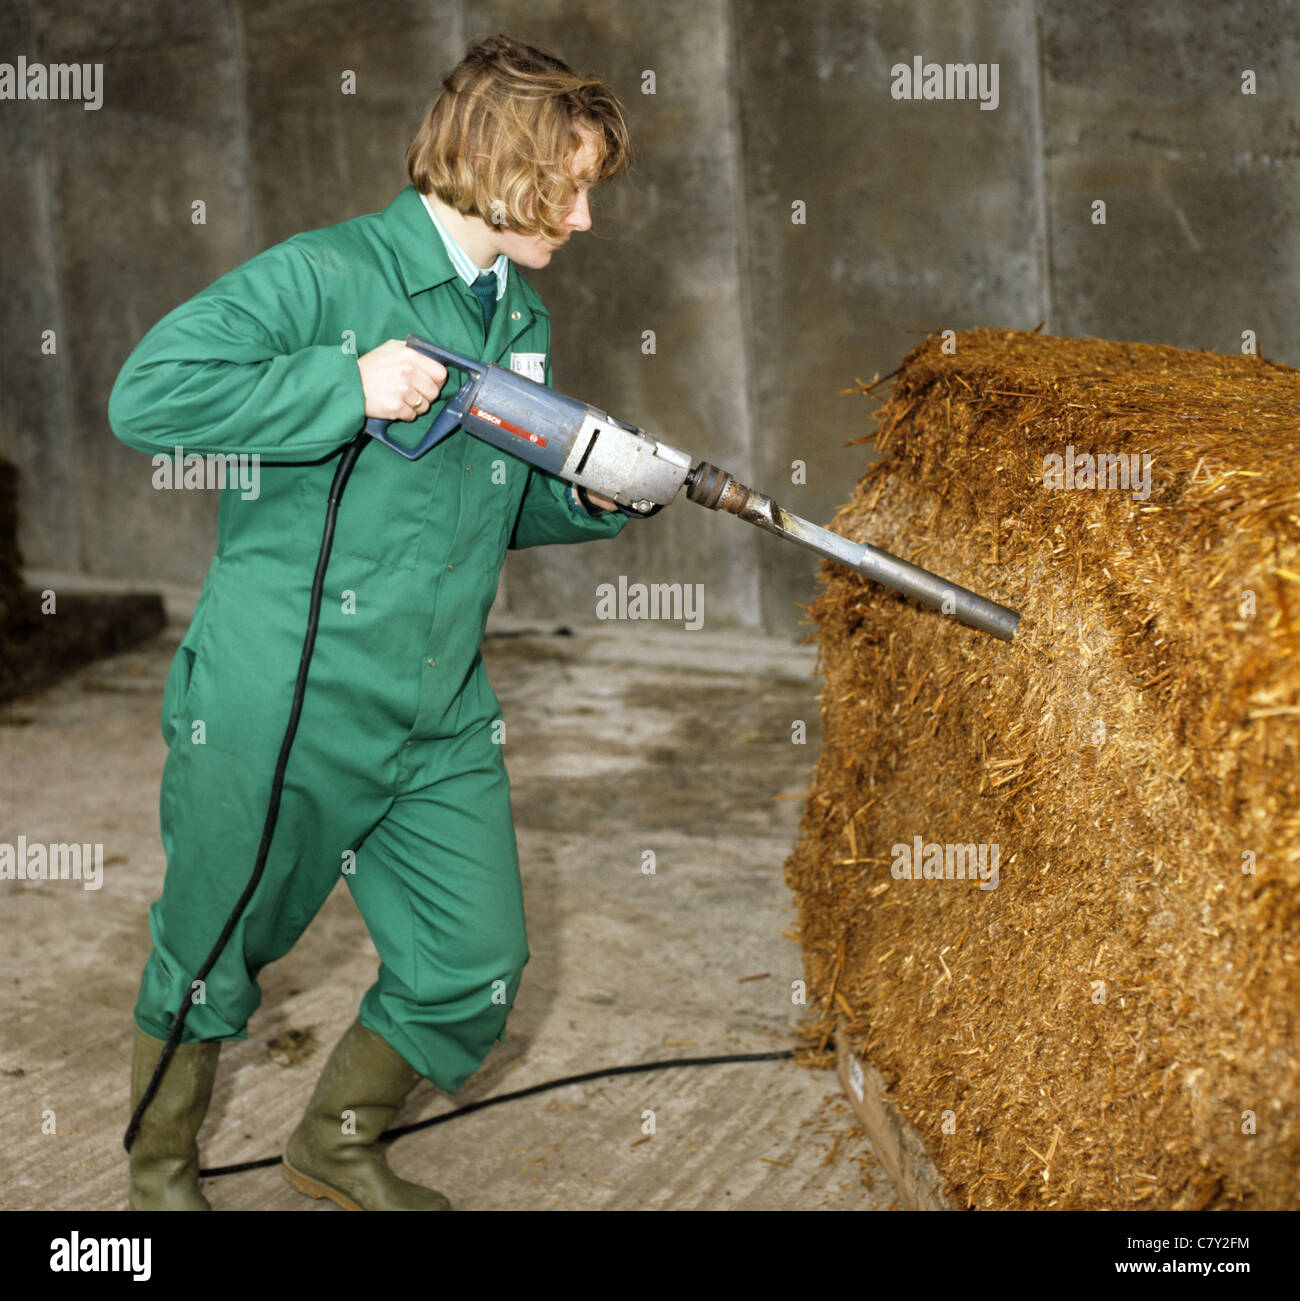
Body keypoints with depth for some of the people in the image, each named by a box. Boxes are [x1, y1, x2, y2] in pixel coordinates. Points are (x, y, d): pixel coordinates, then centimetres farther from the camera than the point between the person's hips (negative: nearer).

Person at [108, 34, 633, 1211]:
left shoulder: (522, 323, 10)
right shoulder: (324, 276, -14)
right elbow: (145, 395, -23)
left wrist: (597, 495, -1)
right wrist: (349, 385, -26)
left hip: (442, 720, 7)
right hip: (275, 713, -6)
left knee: (475, 970, 10)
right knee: (211, 962, 12)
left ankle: (339, 1147, 36)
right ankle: (159, 1171, 39)